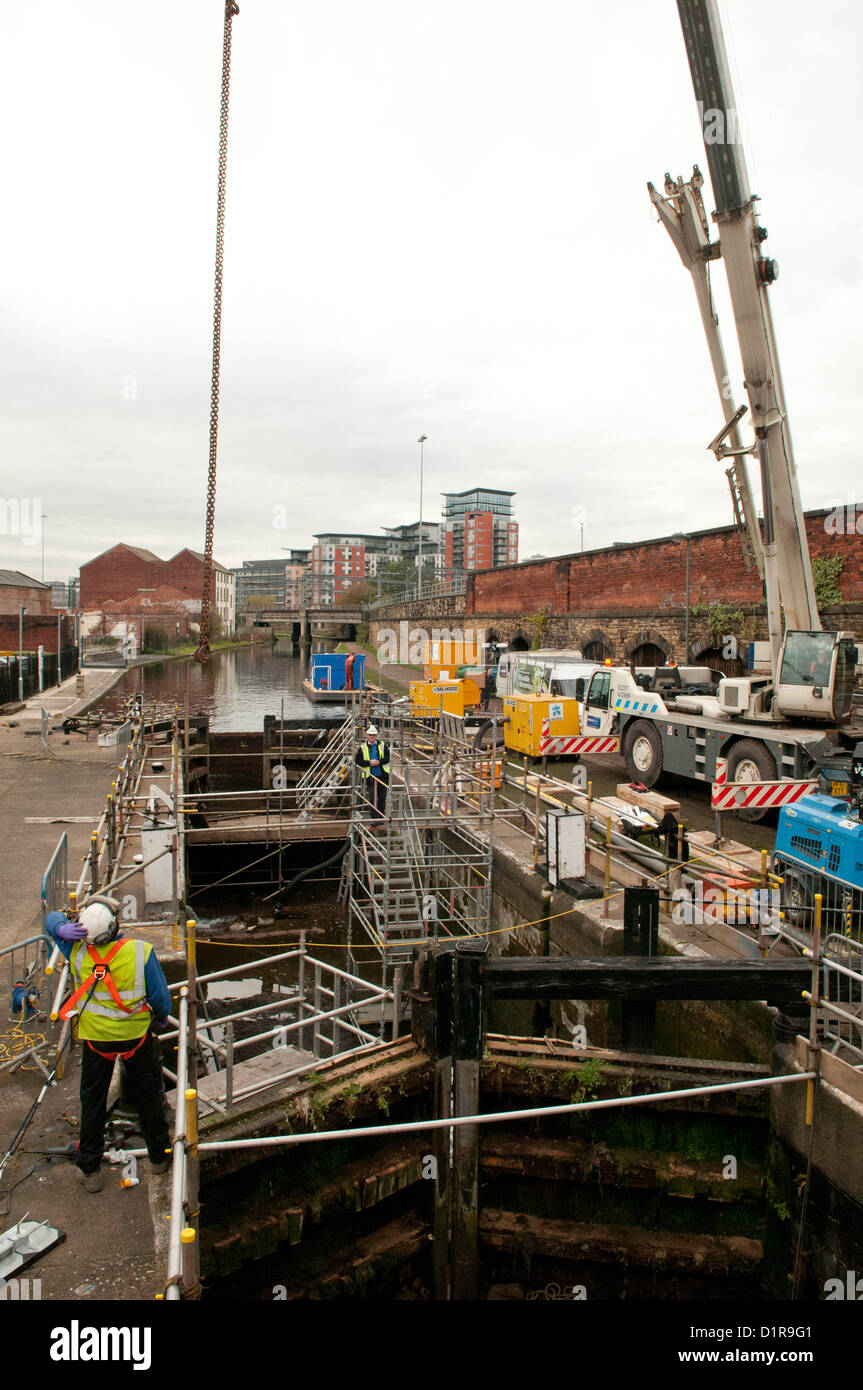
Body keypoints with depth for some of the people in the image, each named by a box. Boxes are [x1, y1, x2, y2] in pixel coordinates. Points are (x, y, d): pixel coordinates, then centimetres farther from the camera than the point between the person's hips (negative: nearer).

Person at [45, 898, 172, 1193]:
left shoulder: (77, 951, -17)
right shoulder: (141, 952, -24)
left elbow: (52, 919, -2)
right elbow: (160, 996, -15)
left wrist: (65, 929, -24)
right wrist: (162, 1016, 6)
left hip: (96, 1037, 1)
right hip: (136, 1035, -1)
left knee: (92, 1101, 19)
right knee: (148, 1096, 18)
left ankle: (89, 1169, 30)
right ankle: (159, 1156, 34)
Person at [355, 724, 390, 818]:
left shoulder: (383, 745, 3)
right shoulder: (362, 747, 2)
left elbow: (388, 757, -3)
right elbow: (357, 761, -2)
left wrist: (379, 762, -19)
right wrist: (369, 763, -15)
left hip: (382, 776, 1)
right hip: (370, 776, -1)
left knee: (382, 798, 9)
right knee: (372, 798, -5)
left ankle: (381, 817, 22)